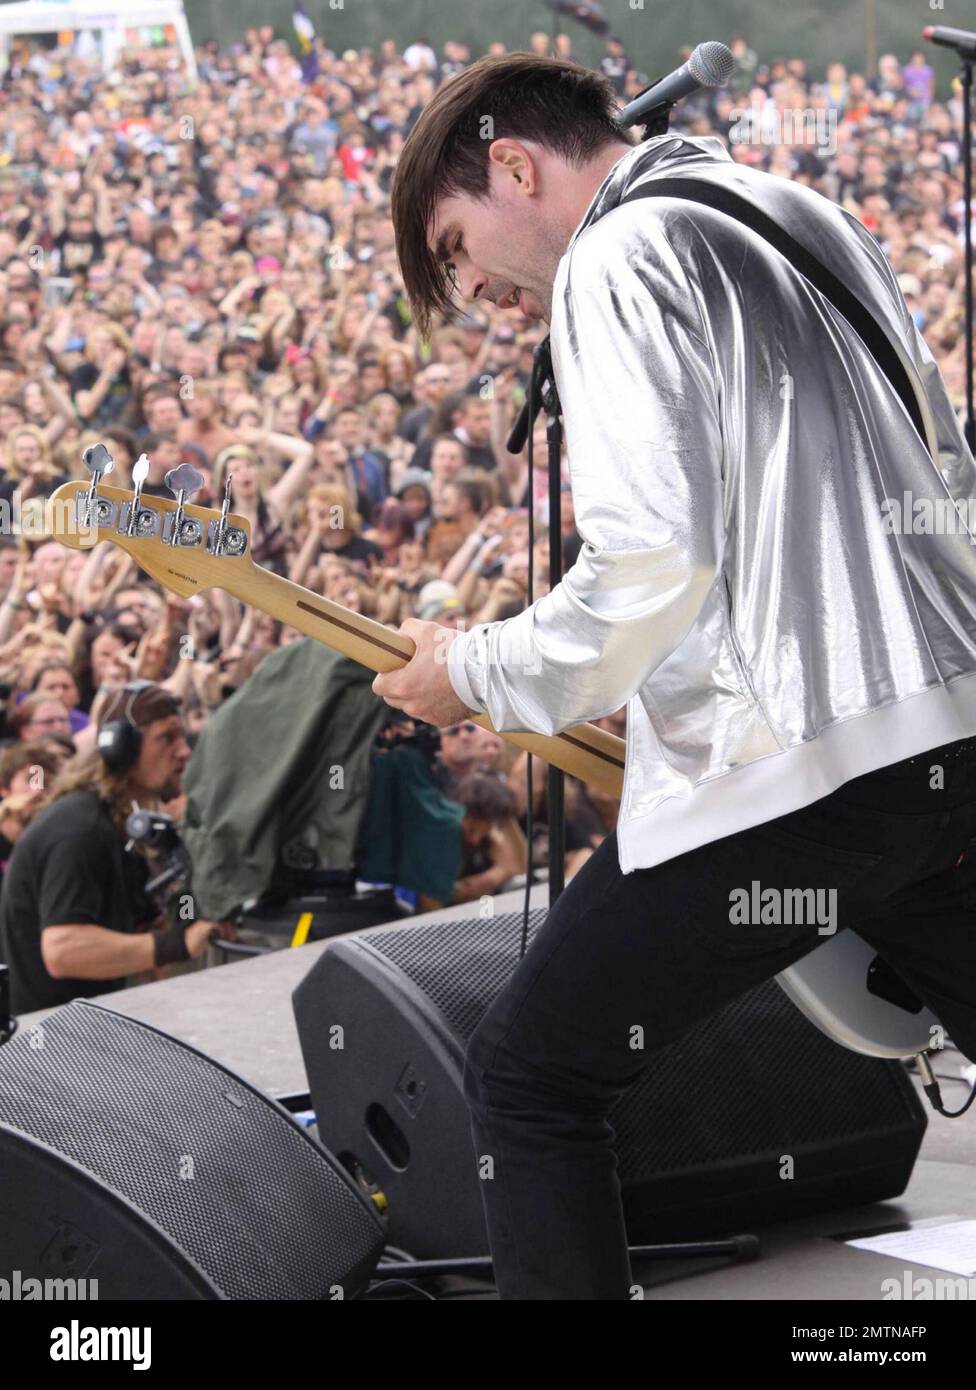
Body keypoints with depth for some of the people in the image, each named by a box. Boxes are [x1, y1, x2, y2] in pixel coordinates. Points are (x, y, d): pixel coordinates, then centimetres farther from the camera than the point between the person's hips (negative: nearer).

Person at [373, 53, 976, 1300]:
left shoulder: (617, 262, -6)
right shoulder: (805, 216, 21)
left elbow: (650, 559, -18)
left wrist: (476, 674, -5)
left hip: (788, 771, -8)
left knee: (527, 1083, 4)